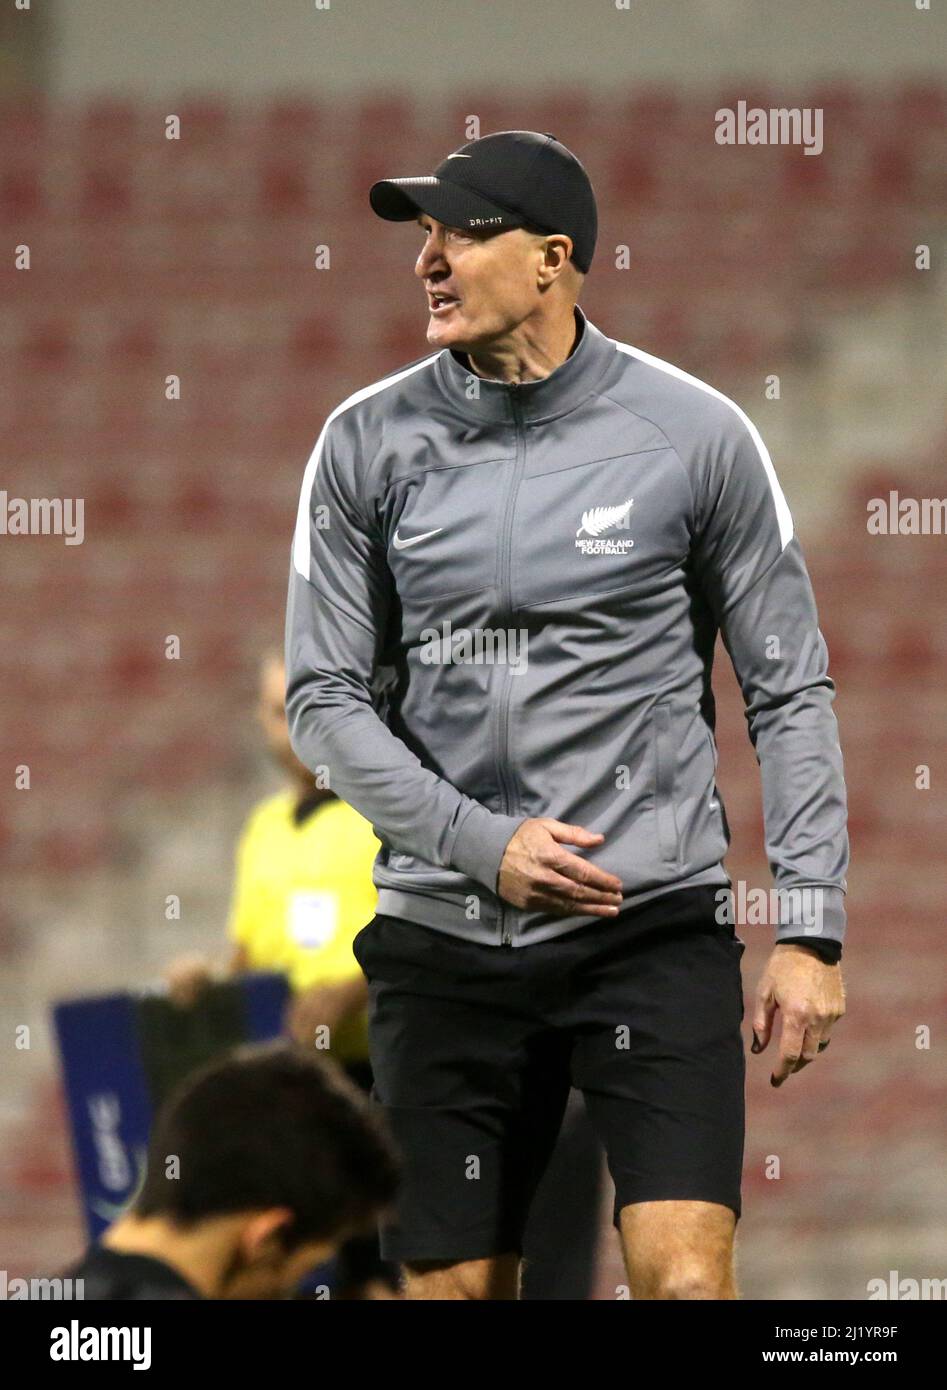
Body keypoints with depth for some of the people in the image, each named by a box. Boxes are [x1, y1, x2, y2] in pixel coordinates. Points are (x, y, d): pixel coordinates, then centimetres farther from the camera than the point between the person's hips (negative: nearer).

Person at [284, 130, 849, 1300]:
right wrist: (480, 843, -10)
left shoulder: (693, 434, -1)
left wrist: (808, 930, -2)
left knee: (685, 1279, -15)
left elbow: (789, 689, 3)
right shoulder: (368, 443, 3)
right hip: (443, 934, 2)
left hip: (657, 928, -2)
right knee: (453, 1288, 5)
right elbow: (326, 696, 4)